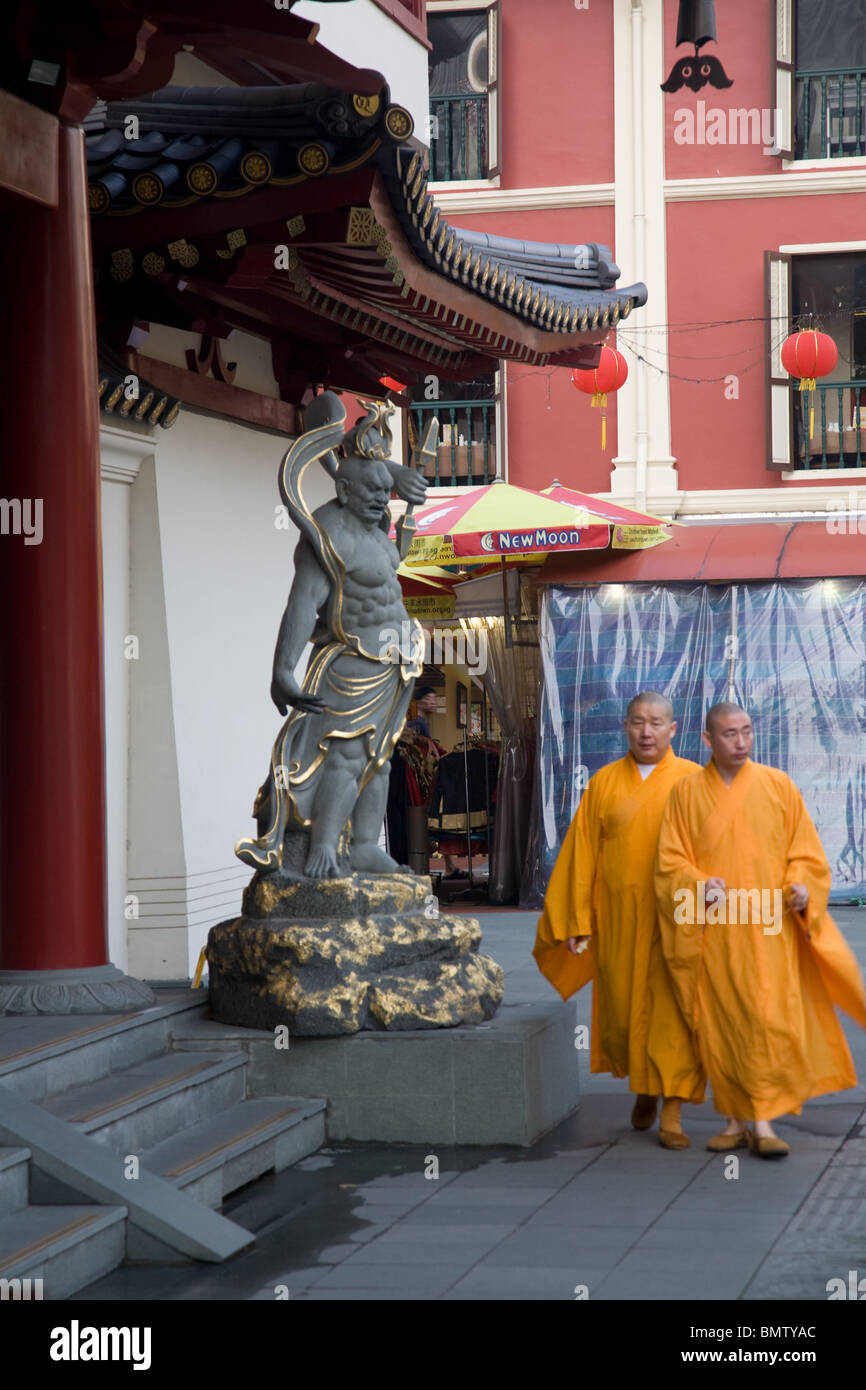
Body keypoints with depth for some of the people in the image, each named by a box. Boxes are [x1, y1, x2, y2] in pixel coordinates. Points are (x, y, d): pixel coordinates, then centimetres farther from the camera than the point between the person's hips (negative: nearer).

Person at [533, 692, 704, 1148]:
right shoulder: (603, 784, 6)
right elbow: (582, 854, 6)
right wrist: (577, 920, 1)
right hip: (618, 918, 2)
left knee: (673, 1009, -7)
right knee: (625, 1007, 10)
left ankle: (671, 1113, -5)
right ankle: (643, 1086, 34)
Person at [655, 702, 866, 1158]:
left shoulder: (778, 786, 4)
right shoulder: (686, 793, 4)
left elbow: (805, 850, 6)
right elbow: (670, 862, 2)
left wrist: (802, 885, -14)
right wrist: (698, 884, -18)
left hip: (769, 928, -1)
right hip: (713, 931, 1)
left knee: (770, 1020, -10)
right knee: (721, 1023, 3)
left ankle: (764, 1121, -6)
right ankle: (736, 1120, 14)